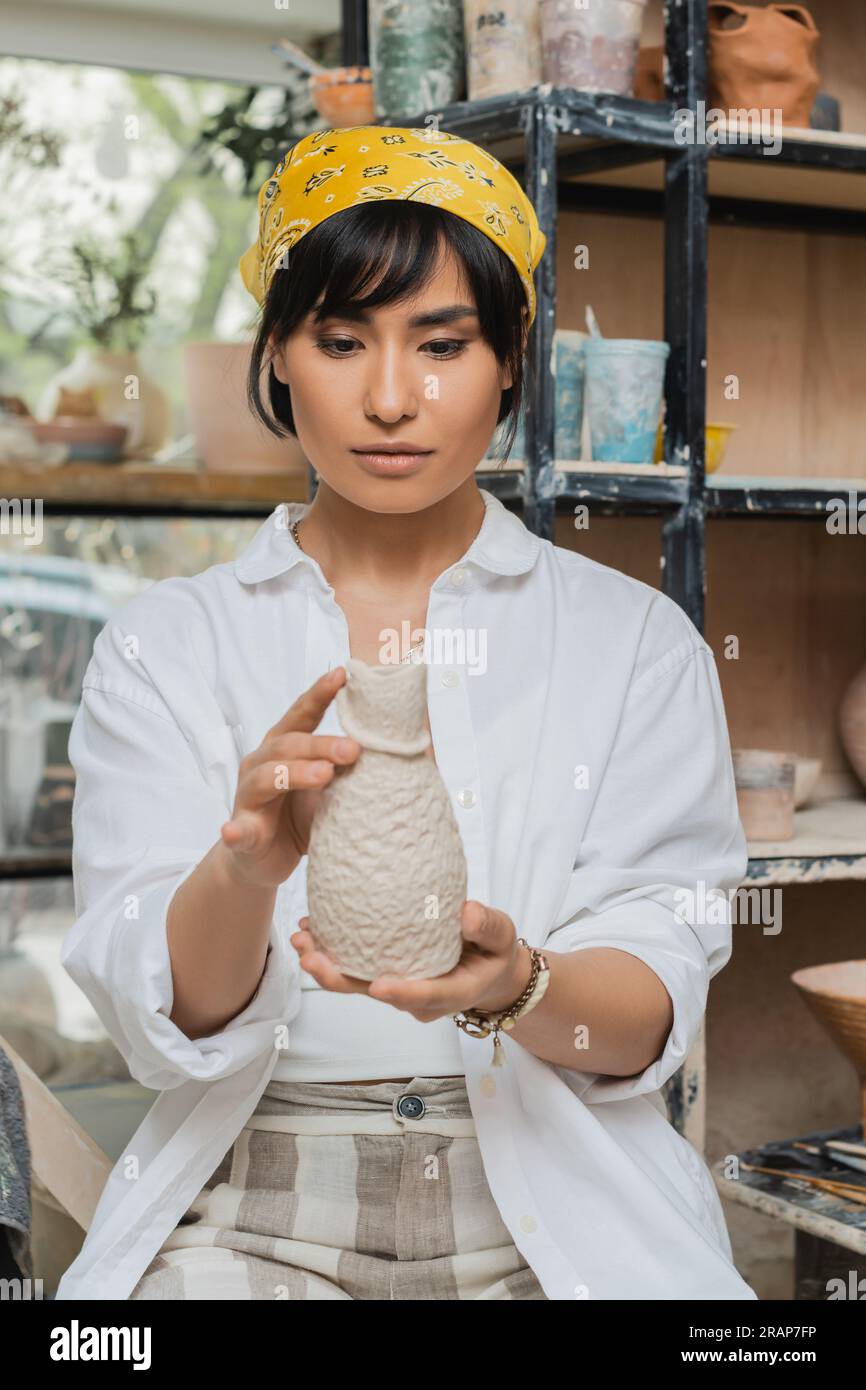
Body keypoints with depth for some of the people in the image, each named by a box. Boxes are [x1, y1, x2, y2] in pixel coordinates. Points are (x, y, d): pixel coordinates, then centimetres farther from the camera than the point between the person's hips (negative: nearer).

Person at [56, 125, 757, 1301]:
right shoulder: (162, 649, 5)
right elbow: (161, 1022, -6)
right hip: (257, 1197, -1)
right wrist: (245, 871, -27)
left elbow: (653, 1015, -4)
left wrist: (511, 983, -25)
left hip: (554, 1206, 1)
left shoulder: (637, 643, 5)